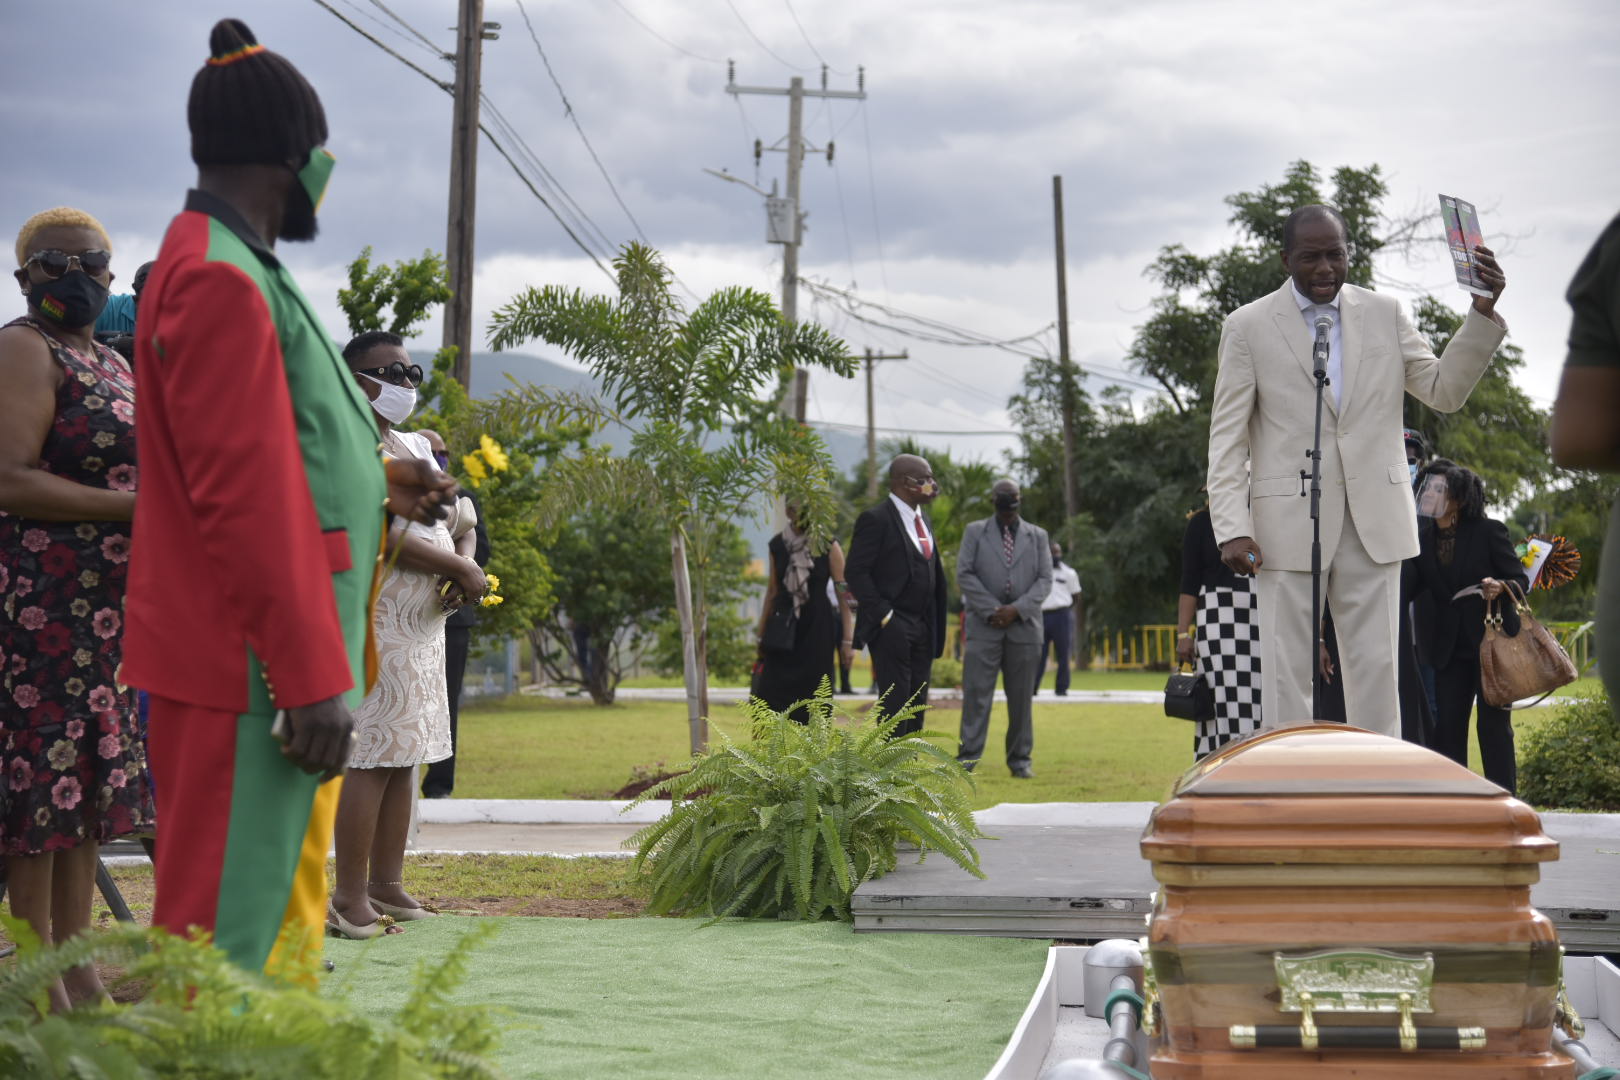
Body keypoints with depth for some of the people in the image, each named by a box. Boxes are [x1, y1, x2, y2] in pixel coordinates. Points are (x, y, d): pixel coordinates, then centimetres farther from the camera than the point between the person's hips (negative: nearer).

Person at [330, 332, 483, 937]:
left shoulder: (416, 447, 21)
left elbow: (459, 521, 23)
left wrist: (464, 564, 0)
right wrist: (458, 567, -14)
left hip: (424, 626, 9)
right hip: (375, 622, -9)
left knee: (405, 757, 10)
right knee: (371, 759, -11)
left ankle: (387, 885, 17)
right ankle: (350, 899, -8)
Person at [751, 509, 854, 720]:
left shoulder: (828, 546, -4)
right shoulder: (778, 545, 5)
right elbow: (772, 591, 13)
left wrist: (848, 639, -10)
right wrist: (762, 634, 13)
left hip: (817, 629, -2)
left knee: (814, 695, 0)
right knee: (772, 695, -6)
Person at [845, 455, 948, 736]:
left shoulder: (922, 520, 17)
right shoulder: (875, 519, -9)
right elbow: (855, 572, -13)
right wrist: (884, 616, -17)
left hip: (923, 629, 8)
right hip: (892, 630, -8)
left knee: (917, 706, 8)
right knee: (895, 704, -9)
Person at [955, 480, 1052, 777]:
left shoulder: (1038, 536, 13)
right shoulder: (975, 532, 9)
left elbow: (1045, 580, 5)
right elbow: (964, 574, 1)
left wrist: (1016, 609, -9)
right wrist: (992, 610, -9)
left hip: (1024, 626, 2)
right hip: (984, 625, -1)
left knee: (1021, 696, 4)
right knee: (976, 692, -6)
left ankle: (1020, 759, 10)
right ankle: (968, 756, -5)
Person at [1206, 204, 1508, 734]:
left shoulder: (1385, 314, 10)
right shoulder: (1248, 326, 1)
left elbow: (1444, 390, 7)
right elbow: (1227, 437, -1)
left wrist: (1483, 312, -5)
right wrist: (1231, 528, -11)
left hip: (1374, 520, 3)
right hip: (1288, 524, -3)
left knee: (1376, 666, 5)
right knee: (1287, 670, 0)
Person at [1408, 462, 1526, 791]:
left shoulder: (1489, 532, -8)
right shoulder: (1423, 538, 3)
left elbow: (1521, 580, -7)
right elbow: (1413, 588, 10)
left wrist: (1500, 588, -25)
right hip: (1451, 647, 4)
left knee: (1493, 724, -3)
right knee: (1447, 726, 2)